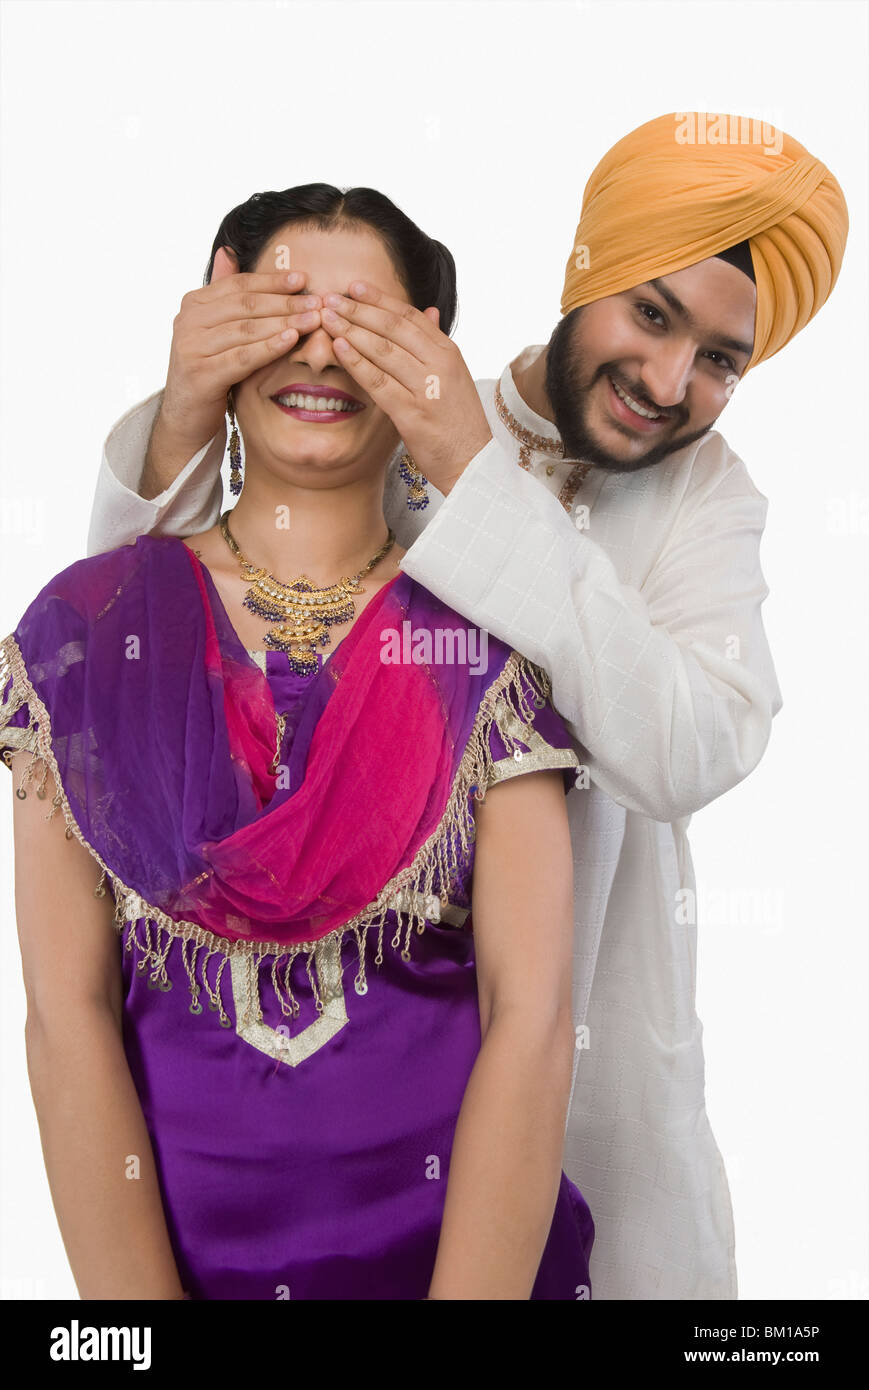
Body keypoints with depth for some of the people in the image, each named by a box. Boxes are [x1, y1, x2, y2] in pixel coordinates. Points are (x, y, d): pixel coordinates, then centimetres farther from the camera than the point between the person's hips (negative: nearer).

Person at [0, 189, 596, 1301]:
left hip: (468, 1243, 0)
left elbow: (531, 1015, -11)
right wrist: (137, 1310, -13)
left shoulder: (487, 636, -5)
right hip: (175, 1244, 1)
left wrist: (477, 1290, -17)